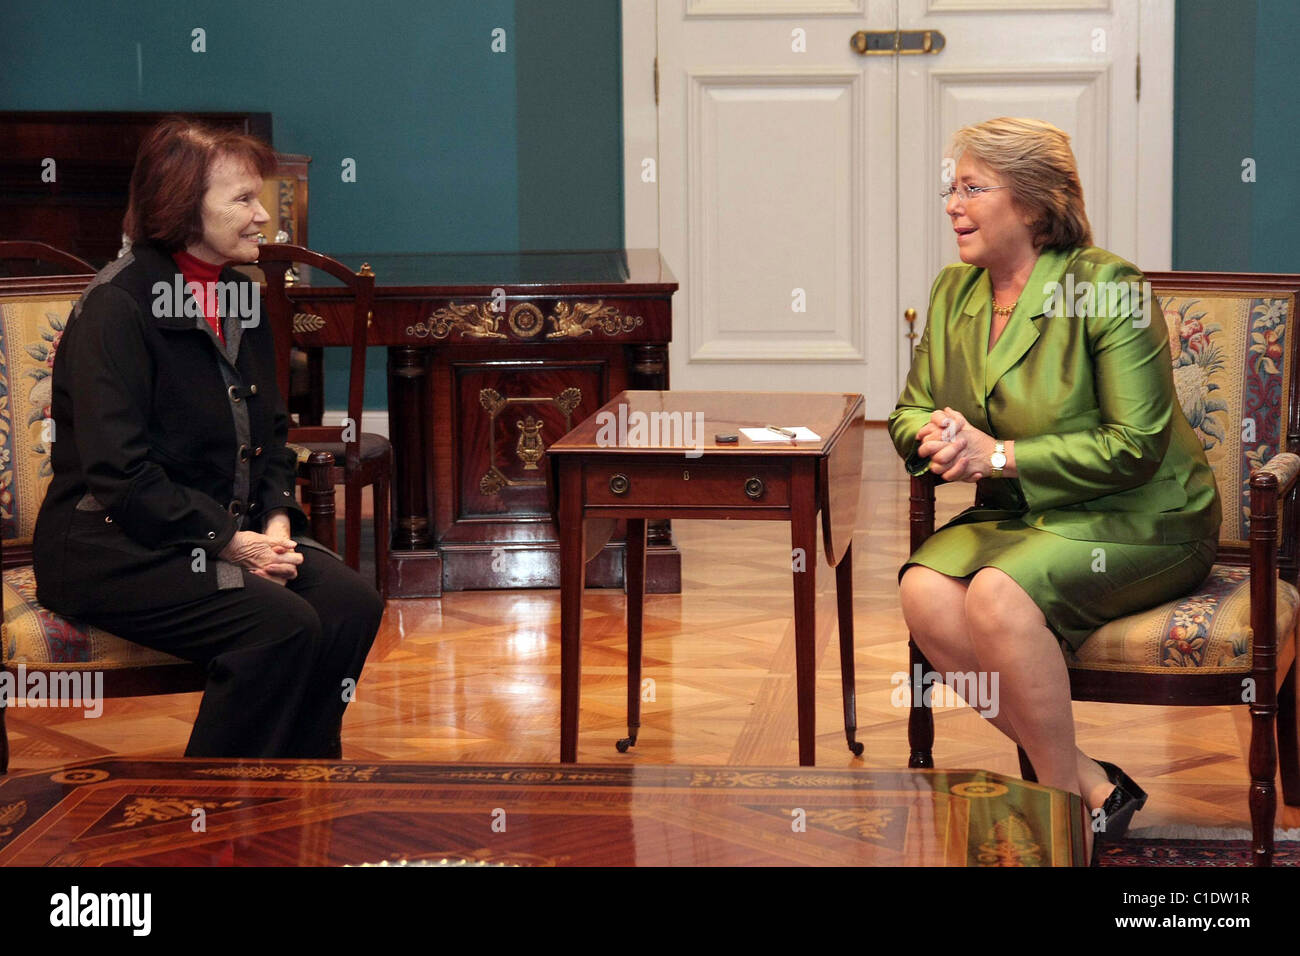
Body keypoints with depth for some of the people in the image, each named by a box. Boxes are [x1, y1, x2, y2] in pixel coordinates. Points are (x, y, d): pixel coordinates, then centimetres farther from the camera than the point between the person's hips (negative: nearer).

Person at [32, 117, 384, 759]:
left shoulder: (241, 298, 12)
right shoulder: (118, 305, -14)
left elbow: (271, 434, 20)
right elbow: (118, 472, -20)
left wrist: (277, 521, 0)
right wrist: (230, 543, -20)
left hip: (233, 531, 8)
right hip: (111, 545, -8)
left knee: (350, 603, -17)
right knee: (280, 624, -28)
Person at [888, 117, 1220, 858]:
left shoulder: (1107, 288, -13)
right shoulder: (954, 292, 9)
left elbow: (1134, 446, -17)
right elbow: (911, 413, 15)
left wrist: (998, 455, -20)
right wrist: (936, 435, -11)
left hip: (1137, 521, -6)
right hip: (1020, 516, 7)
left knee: (998, 593, -33)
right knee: (925, 592, -24)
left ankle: (1067, 801, -16)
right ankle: (1092, 785, -17)